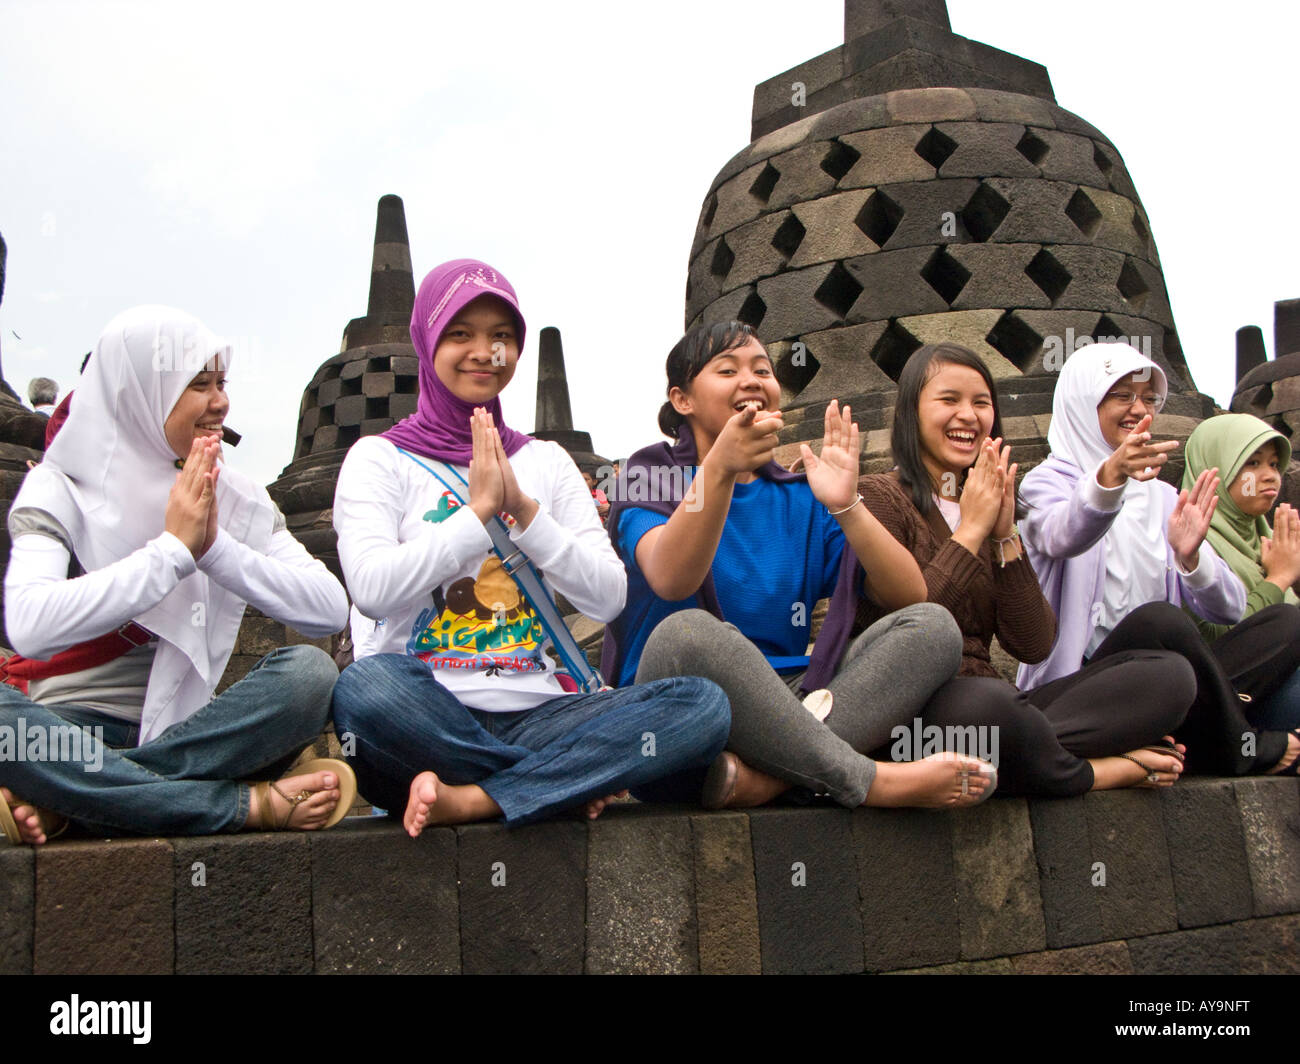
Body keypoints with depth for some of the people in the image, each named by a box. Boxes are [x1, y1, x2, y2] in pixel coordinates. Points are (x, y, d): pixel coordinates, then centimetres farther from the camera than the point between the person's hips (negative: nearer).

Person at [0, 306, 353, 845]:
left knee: (309, 670, -25)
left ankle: (59, 802, -25)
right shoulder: (58, 489, -2)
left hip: (184, 731, 3)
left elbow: (331, 609, -5)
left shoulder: (235, 497, 8)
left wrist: (214, 546, -14)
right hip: (69, 730, -2)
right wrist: (174, 547, -17)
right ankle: (250, 806, -29)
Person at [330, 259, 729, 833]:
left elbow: (608, 597, 4)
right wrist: (478, 510, -10)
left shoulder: (546, 461, 16)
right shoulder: (378, 458, 7)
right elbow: (371, 587, -12)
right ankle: (570, 779, -16)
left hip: (534, 716, 3)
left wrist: (525, 509, -7)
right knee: (366, 685, -38)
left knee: (703, 704, -21)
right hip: (425, 719, -2)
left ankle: (467, 800, -23)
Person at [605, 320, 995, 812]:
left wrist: (845, 506, -13)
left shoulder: (800, 499, 16)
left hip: (783, 707, 5)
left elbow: (909, 595, 3)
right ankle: (870, 781, -27)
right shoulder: (652, 474, 5)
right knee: (688, 632, -36)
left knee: (932, 626, -14)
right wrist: (719, 467, -33)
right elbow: (670, 581, -19)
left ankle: (766, 776, -32)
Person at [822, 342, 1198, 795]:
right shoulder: (877, 497, 0)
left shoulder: (990, 510, 20)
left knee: (1168, 672, -9)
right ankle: (1099, 770, -12)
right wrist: (971, 531, -8)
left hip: (989, 706, 7)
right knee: (987, 701, -40)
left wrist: (1005, 535, -2)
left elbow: (1033, 646, 7)